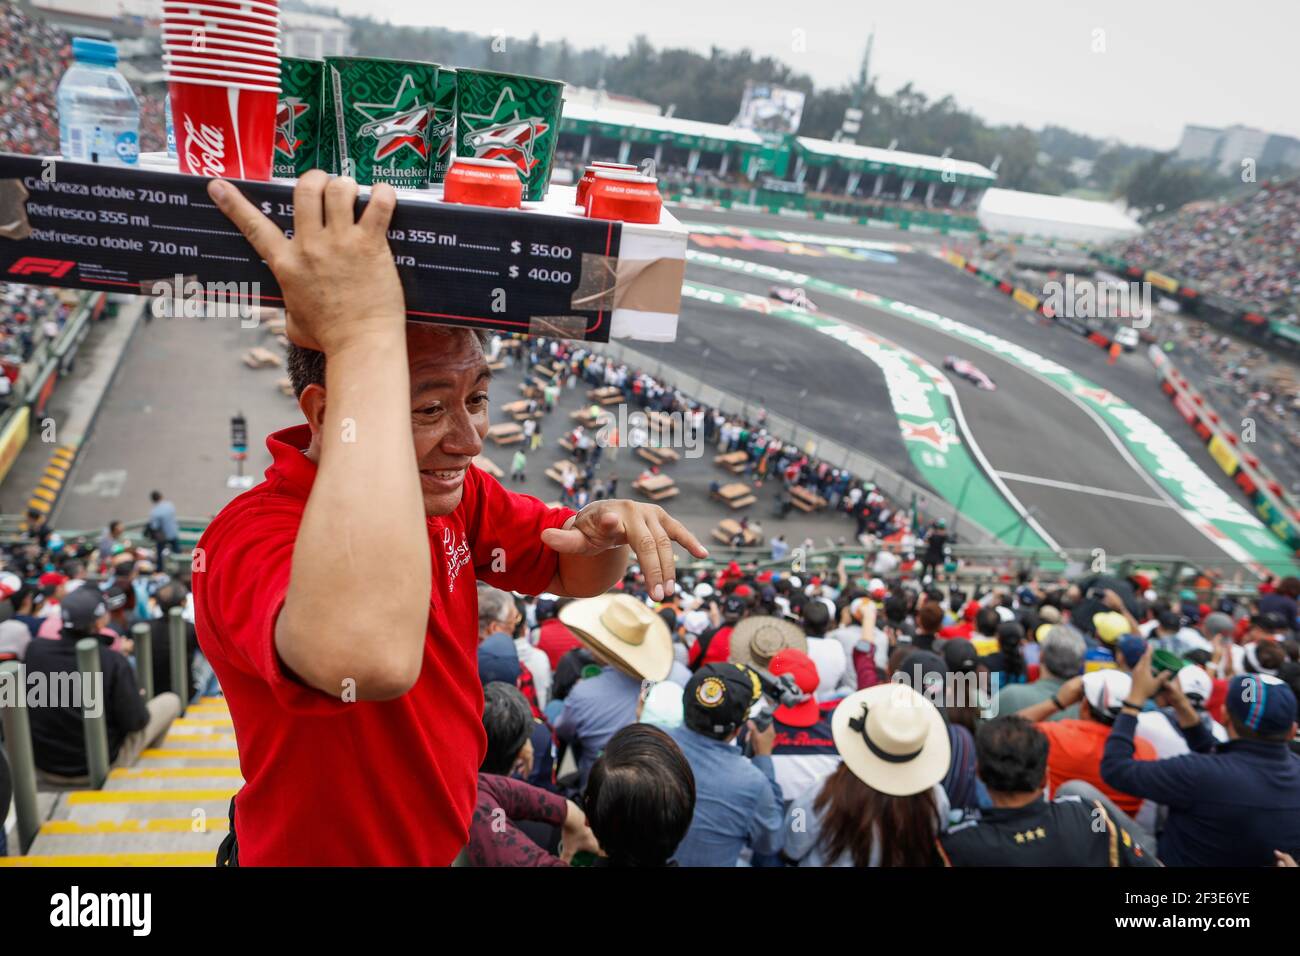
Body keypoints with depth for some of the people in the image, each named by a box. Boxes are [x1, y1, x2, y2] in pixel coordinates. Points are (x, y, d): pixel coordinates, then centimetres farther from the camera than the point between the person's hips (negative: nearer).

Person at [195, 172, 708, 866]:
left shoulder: (451, 492, -10)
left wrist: (600, 531, -22)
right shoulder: (249, 539, -32)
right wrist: (364, 335, -50)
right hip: (322, 851, -6)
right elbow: (369, 660, -54)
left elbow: (576, 575, 2)